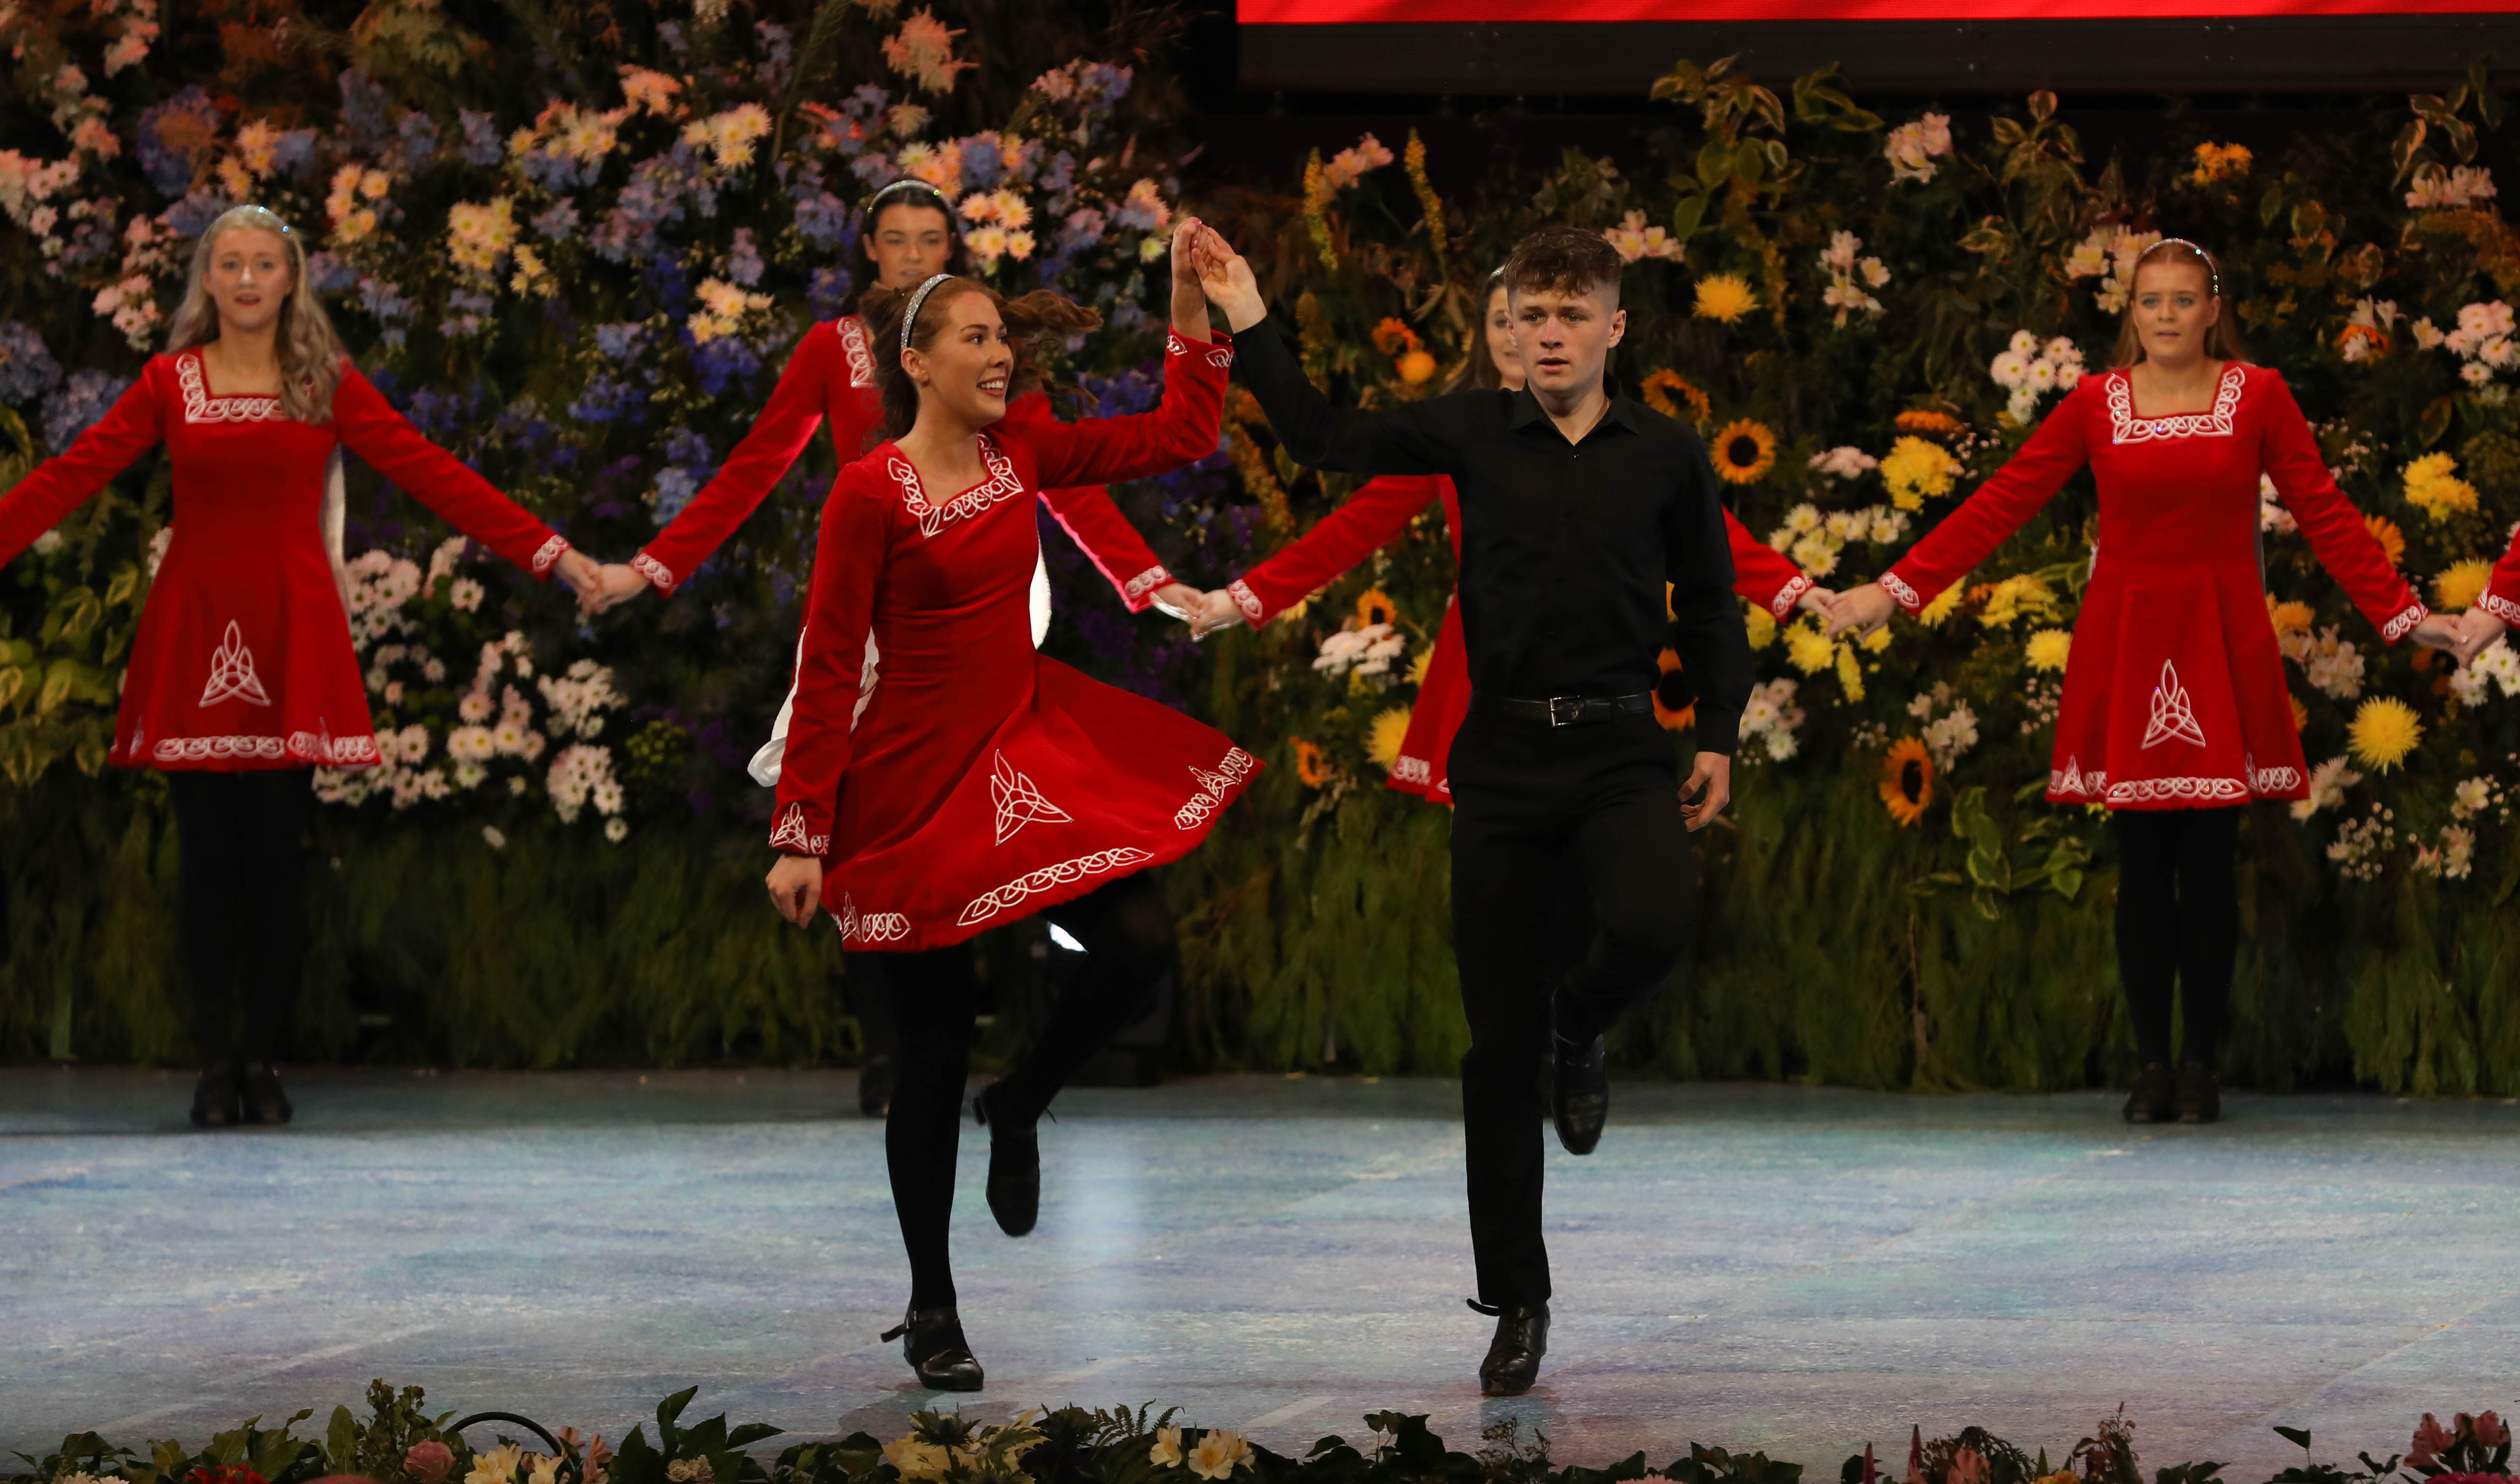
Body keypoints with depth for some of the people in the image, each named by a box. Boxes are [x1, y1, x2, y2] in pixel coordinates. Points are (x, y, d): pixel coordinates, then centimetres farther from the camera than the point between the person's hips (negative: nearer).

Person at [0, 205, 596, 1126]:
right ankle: (216, 1062, 6)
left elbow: (431, 475, 1)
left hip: (290, 635, 0)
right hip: (194, 629, 0)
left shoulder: (328, 388, 5)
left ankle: (262, 1064, 7)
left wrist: (547, 554, -5)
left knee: (276, 854, -1)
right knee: (207, 857, 0)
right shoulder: (171, 383, 6)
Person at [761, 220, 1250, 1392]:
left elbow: (1181, 433, 11)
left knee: (1142, 946, -14)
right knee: (934, 1053, 1)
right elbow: (827, 670, -13)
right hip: (917, 779, -6)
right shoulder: (871, 492, -13)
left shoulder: (1021, 457, 4)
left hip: (1029, 750, 6)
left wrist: (1191, 302, 2)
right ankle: (932, 1314, 16)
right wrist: (801, 836, -15)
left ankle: (1017, 1111, 18)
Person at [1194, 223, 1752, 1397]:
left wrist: (1718, 740, 6)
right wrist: (1249, 326, -1)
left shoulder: (1667, 456, 3)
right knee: (1498, 1047, 1)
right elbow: (1329, 441, 6)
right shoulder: (1475, 433, 3)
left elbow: (1708, 606, 12)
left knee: (1652, 926, -31)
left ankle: (1577, 1026, 7)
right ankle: (1516, 1303, 11)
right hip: (1502, 758, 1)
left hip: (1621, 750, -1)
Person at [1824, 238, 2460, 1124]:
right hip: (2126, 646, 1)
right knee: (2142, 865, 1)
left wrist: (2402, 613, -2)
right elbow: (2000, 506, 4)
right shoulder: (2096, 405, 4)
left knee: (2209, 863, -1)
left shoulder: (2258, 396, 3)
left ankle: (2202, 1067, 5)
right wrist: (1897, 589, 0)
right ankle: (2152, 1065, 7)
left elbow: (2324, 514, 4)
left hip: (2220, 651, -1)